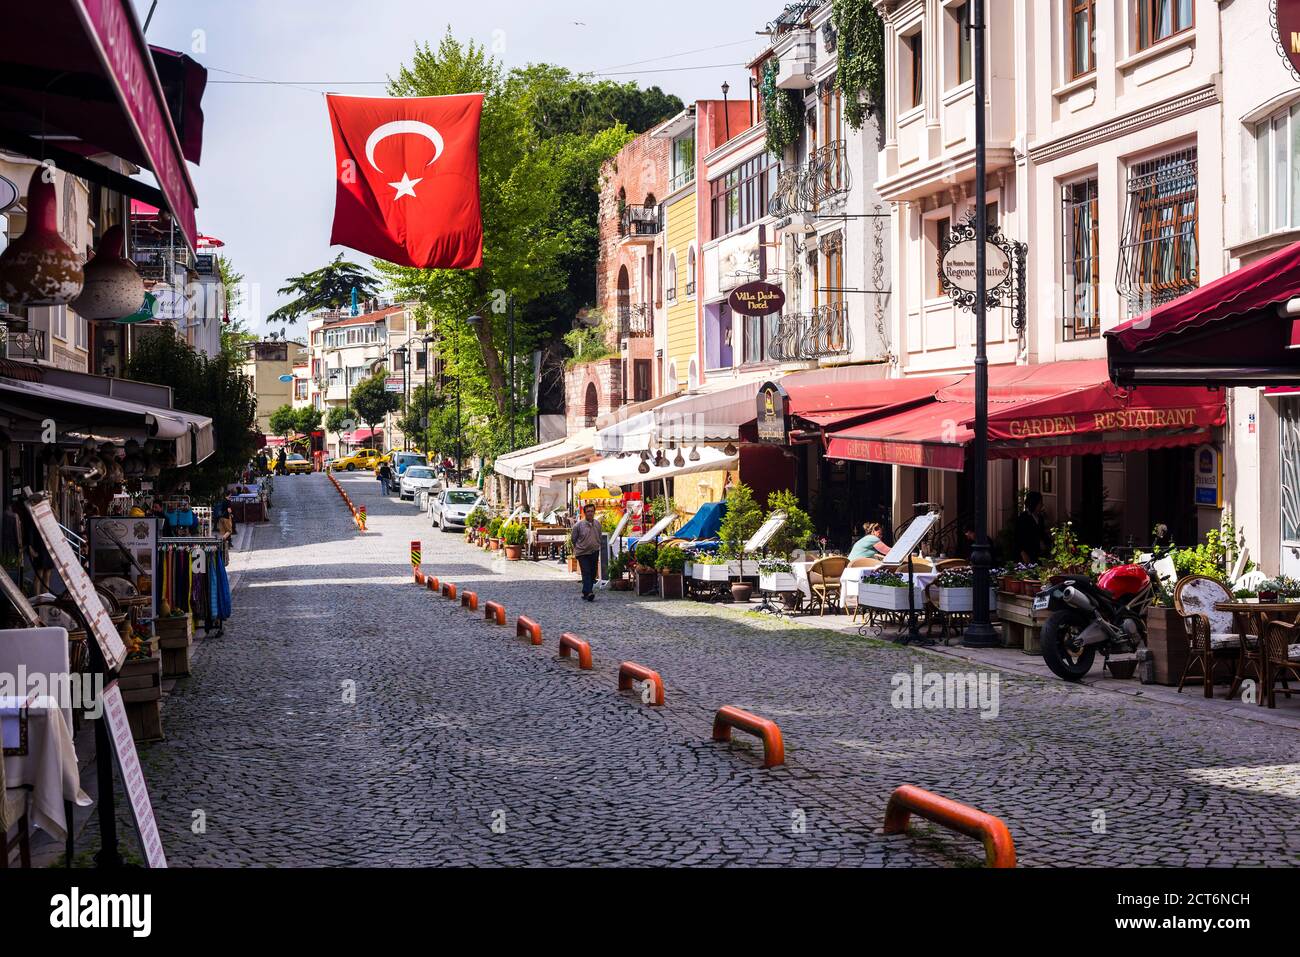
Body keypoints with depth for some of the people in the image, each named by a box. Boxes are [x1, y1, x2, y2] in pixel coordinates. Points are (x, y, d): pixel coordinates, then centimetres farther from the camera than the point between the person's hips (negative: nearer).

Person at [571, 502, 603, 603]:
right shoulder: (579, 525, -9)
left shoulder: (598, 524, 4)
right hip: (582, 553, -5)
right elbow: (573, 538, 4)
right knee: (586, 573, -16)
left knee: (593, 574, 7)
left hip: (594, 553, 5)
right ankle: (588, 593, -25)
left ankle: (586, 593, 18)